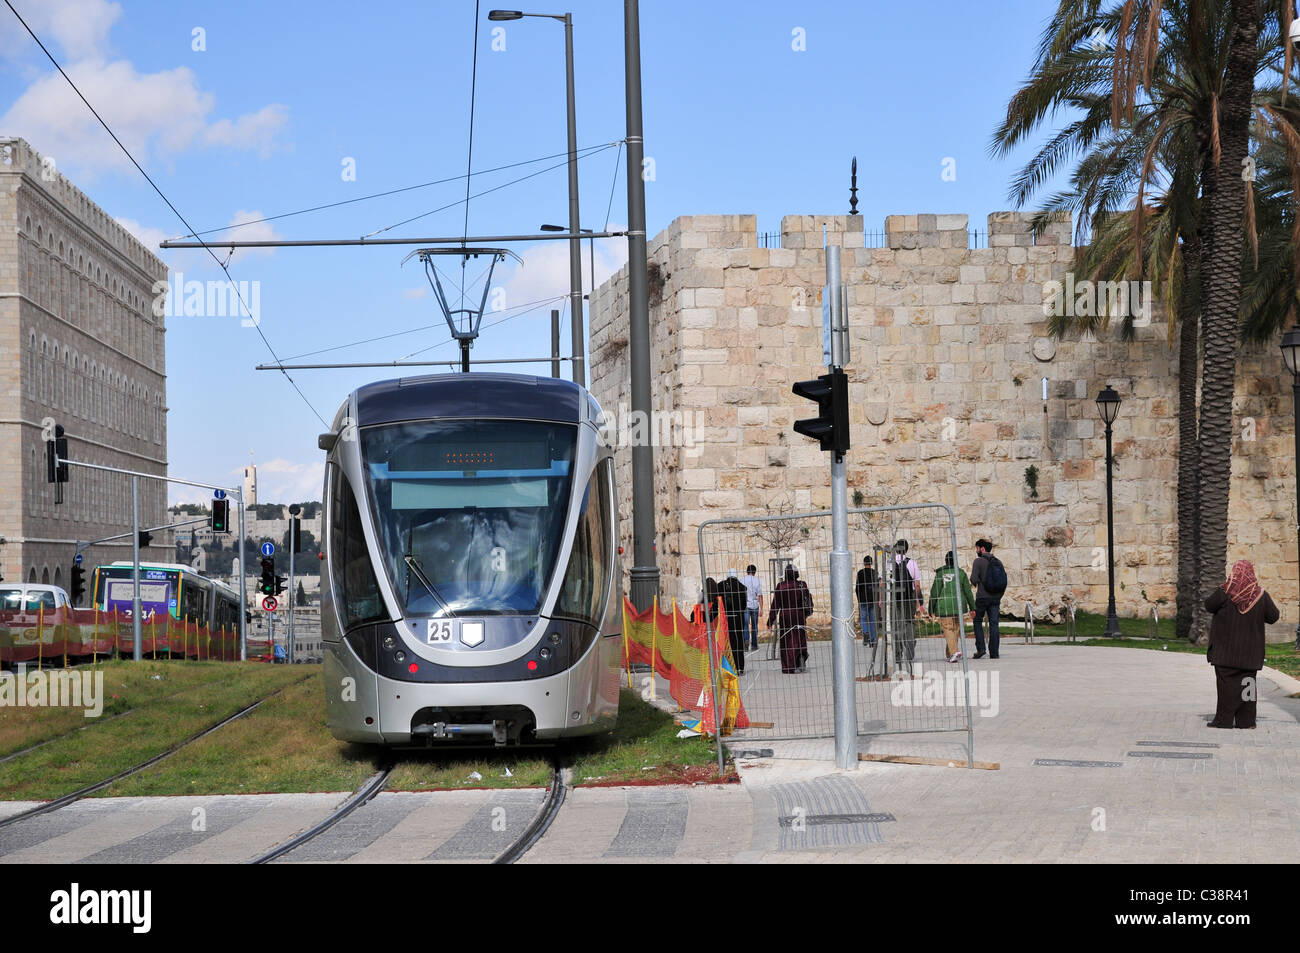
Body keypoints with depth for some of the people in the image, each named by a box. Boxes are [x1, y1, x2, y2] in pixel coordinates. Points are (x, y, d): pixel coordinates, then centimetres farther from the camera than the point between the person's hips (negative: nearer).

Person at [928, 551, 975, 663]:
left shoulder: (940, 573, -5)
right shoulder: (961, 573, 3)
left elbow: (934, 592, -5)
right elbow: (968, 591, 3)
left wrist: (931, 608, 1)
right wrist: (972, 607, 8)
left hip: (944, 606, -3)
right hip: (958, 606, 3)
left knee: (948, 629, -4)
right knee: (955, 629, 16)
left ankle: (954, 651, -23)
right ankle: (951, 654, 20)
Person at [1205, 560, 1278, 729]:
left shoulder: (1225, 591, -11)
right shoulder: (1261, 594, -3)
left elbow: (1208, 606, -1)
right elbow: (1273, 616, 3)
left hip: (1226, 649, -2)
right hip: (1250, 653, 3)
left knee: (1227, 683, 1)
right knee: (1247, 683, 9)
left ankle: (1224, 719, -1)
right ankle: (1246, 720, 8)